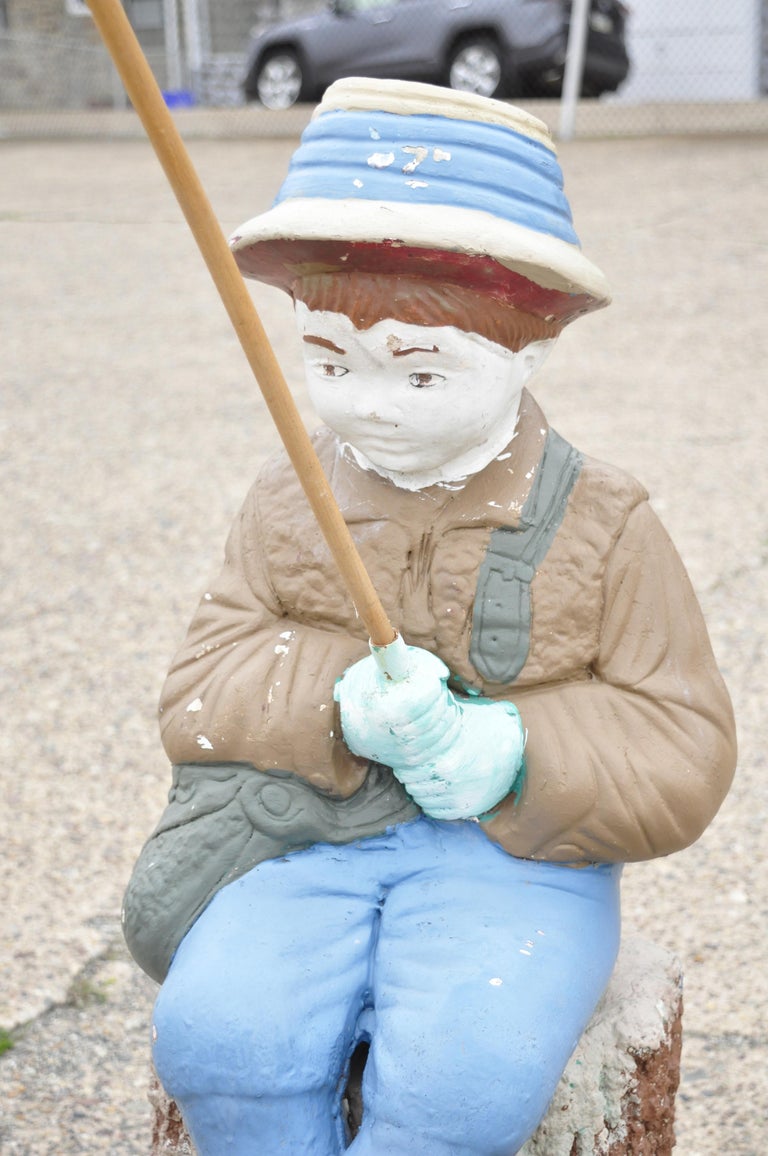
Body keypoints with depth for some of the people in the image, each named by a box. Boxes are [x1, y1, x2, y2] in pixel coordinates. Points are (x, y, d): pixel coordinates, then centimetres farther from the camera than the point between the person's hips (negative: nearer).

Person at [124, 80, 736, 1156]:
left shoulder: (601, 525, -1)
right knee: (214, 1037, -24)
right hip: (308, 831, 2)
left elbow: (685, 751, 0)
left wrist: (519, 755, -18)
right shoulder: (292, 497, 7)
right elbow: (201, 684, 4)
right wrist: (335, 701, -17)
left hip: (514, 851, -2)